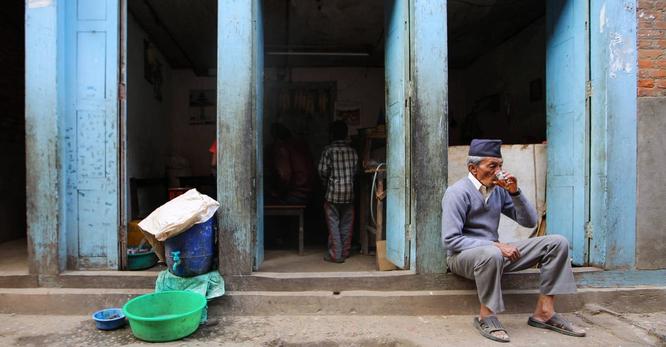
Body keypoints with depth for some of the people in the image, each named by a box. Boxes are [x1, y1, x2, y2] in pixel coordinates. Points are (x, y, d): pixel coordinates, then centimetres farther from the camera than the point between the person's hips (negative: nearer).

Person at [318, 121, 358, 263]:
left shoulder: (329, 149, -7)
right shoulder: (352, 151, 4)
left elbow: (322, 171, -9)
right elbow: (355, 171, 5)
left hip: (333, 192, -4)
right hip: (349, 192, 4)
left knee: (333, 224, 3)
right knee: (346, 225, 13)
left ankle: (335, 255, 5)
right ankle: (345, 252, 21)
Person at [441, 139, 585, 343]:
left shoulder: (499, 190, 5)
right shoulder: (458, 193, -16)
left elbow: (530, 222, 7)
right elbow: (450, 240, -23)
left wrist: (515, 192, -8)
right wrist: (495, 245, -26)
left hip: (494, 252, 7)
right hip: (463, 256, -7)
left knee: (557, 243, -3)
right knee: (491, 254, -42)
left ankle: (543, 312, -4)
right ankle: (486, 317, -20)